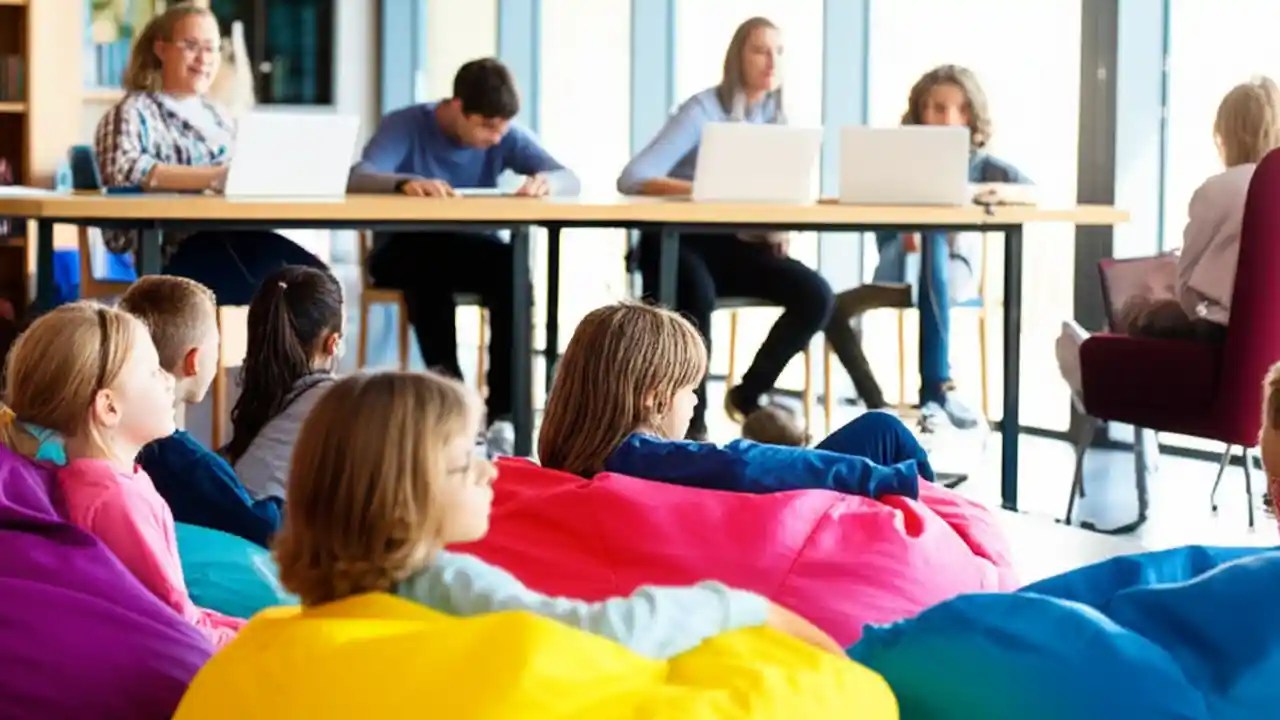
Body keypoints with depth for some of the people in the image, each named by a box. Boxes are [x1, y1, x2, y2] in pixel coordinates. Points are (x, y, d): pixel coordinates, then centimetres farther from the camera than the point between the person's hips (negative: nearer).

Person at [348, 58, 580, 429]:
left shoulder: (506, 137, -3)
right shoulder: (405, 125, -13)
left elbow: (569, 178, -11)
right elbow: (357, 179, -28)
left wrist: (547, 181, -37)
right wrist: (405, 182, -50)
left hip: (472, 251, 3)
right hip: (405, 252, -3)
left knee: (513, 265, -30)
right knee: (428, 259, -38)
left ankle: (504, 407, -28)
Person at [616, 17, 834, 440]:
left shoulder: (778, 118, 7)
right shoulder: (703, 110, -13)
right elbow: (631, 179, -23)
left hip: (734, 243, 6)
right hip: (677, 242, -5)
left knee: (816, 295, -17)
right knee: (697, 294, -39)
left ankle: (748, 395, 3)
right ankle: (692, 421, -20)